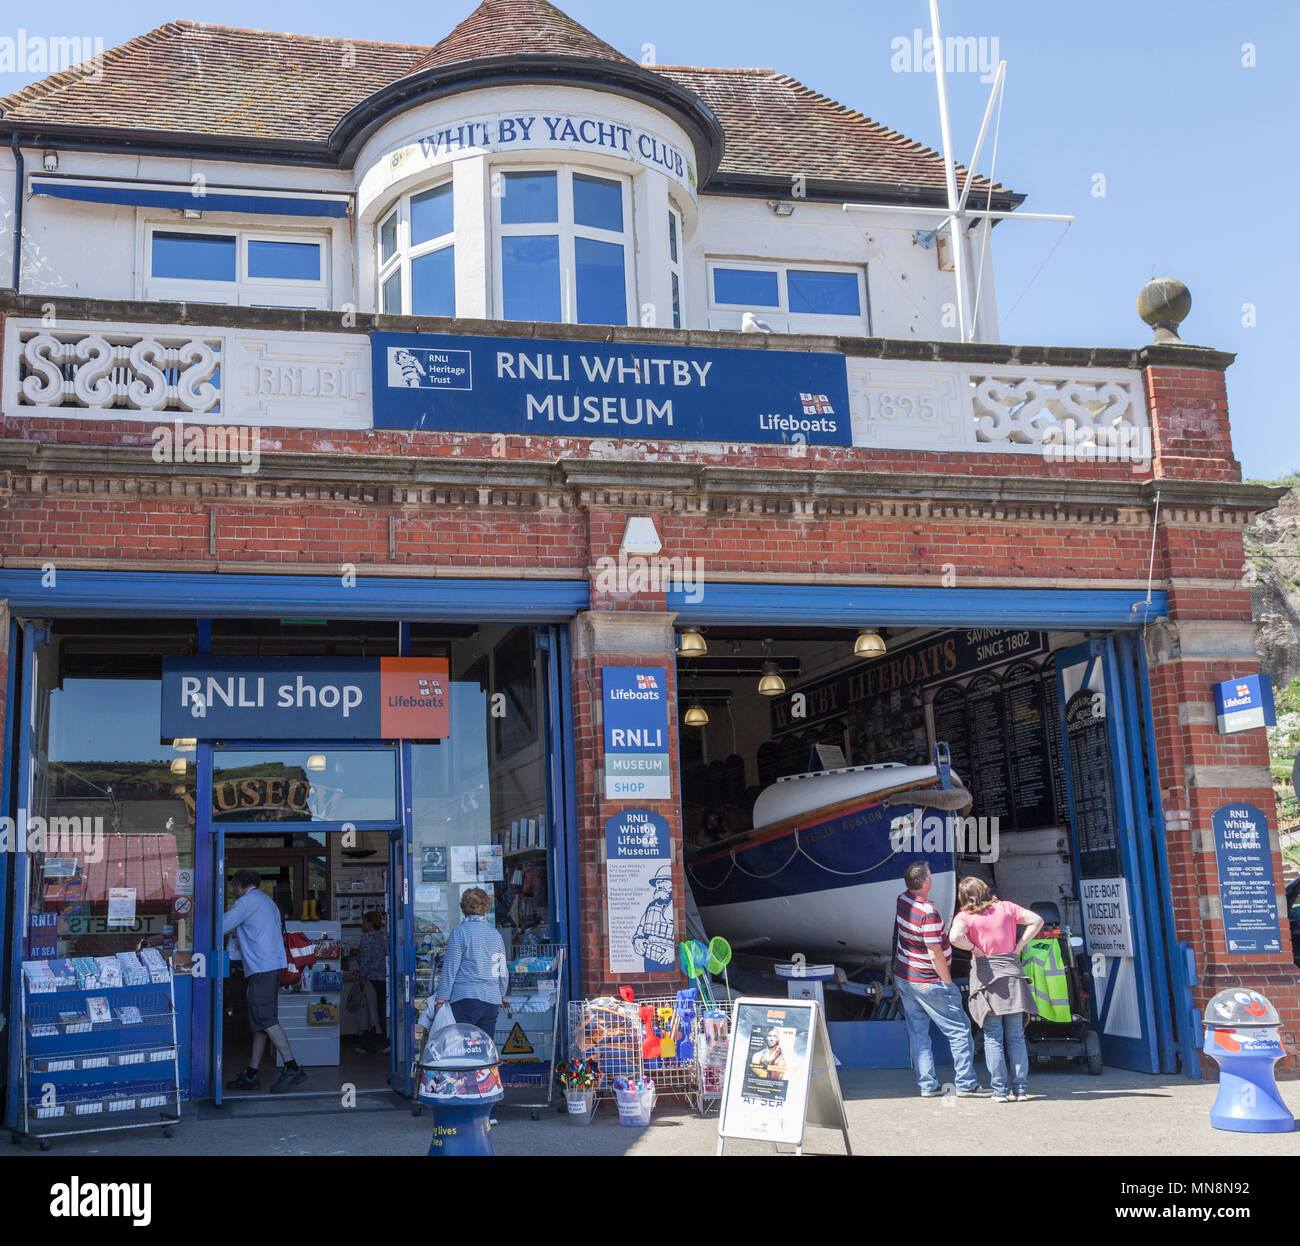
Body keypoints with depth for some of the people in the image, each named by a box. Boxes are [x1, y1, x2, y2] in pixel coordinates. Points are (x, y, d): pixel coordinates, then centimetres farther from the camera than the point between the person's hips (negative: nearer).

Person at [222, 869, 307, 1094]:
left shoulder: (247, 901, -5)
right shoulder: (268, 901, 23)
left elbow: (221, 927, -6)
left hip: (261, 968, -10)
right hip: (274, 964, 10)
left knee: (266, 1020, -12)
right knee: (260, 1021, 10)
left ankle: (292, 1067, -18)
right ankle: (251, 1075, 13)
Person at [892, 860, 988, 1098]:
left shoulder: (902, 900, -1)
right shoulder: (929, 913, -25)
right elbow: (935, 955, -22)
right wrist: (948, 983, -12)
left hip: (903, 977, 8)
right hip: (927, 982, -8)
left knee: (917, 1033, 10)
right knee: (959, 1031, 4)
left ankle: (927, 1085, 10)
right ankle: (966, 1084, 6)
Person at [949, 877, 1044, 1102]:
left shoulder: (965, 916, -2)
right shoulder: (1006, 907, 8)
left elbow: (956, 938, -21)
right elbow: (1036, 921, 5)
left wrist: (975, 949, -4)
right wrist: (1019, 946, 5)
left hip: (985, 975, -2)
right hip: (1011, 972, 2)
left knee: (993, 1039, 3)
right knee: (1016, 1036, 9)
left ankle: (1000, 1090, 3)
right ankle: (1020, 1088, 9)